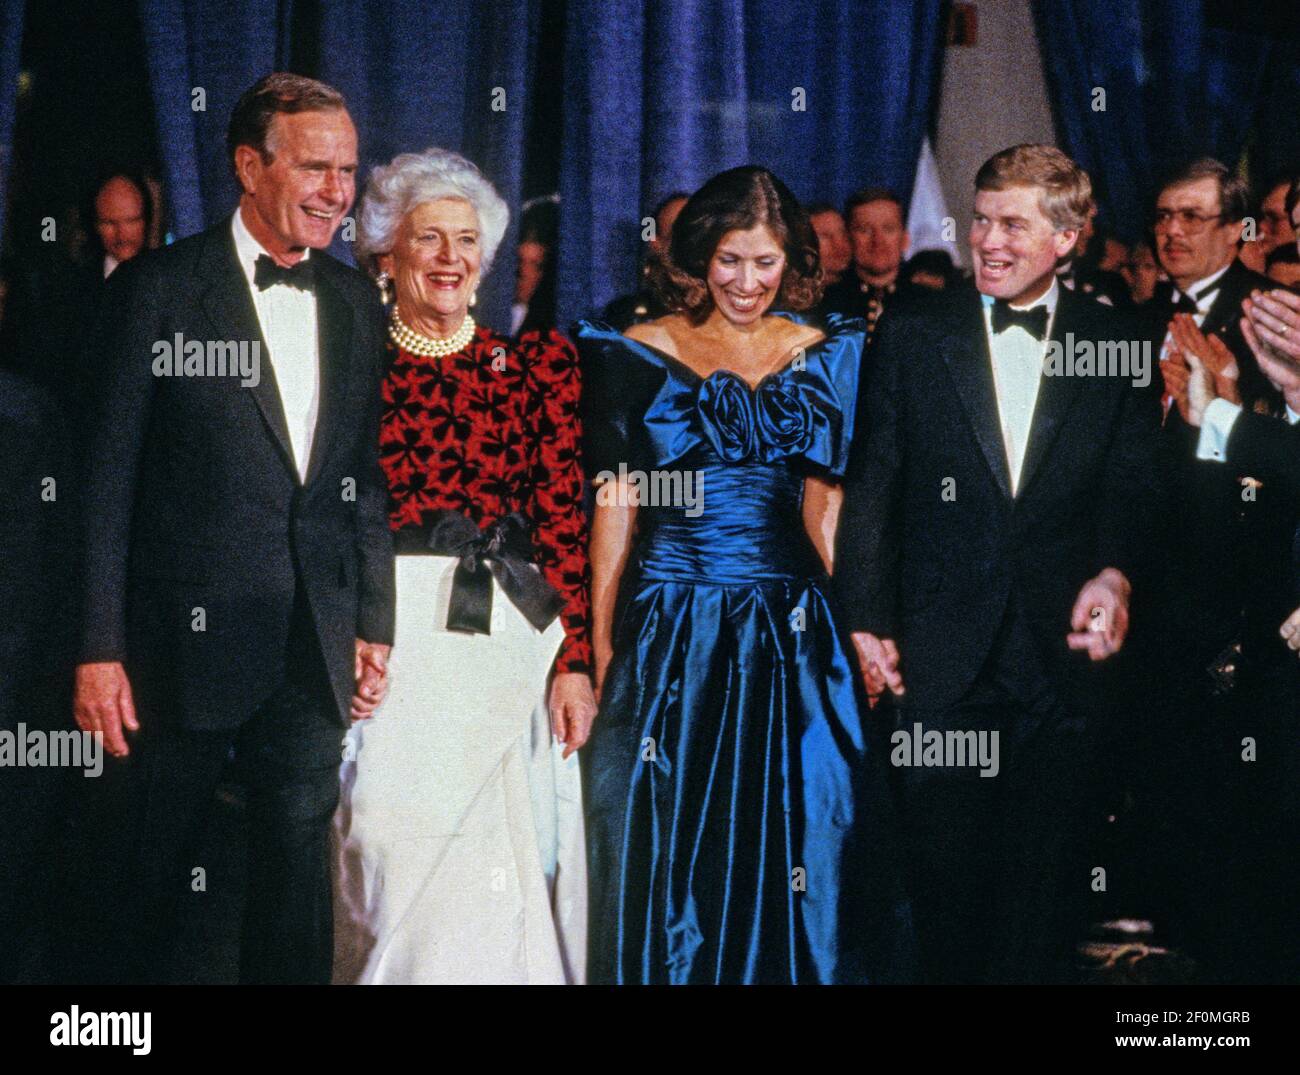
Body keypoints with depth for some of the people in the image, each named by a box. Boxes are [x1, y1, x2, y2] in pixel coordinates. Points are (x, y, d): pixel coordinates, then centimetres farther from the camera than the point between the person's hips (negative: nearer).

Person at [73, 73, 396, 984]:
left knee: (298, 877, 11)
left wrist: (373, 625, 9)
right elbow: (107, 481, -8)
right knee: (156, 874, 9)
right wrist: (100, 649, -12)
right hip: (189, 636, -4)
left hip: (314, 647, 4)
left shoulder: (353, 302, 9)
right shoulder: (159, 291, -7)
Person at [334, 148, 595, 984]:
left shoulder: (538, 367, 7)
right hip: (391, 640, 0)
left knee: (504, 873, 1)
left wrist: (575, 662, -5)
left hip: (509, 639, 1)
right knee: (396, 864, -5)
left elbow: (564, 520, 2)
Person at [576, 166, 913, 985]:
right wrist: (600, 644, -5)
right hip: (671, 633, -1)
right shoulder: (639, 355, 1)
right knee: (668, 848, 4)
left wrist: (864, 622, -3)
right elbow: (617, 506, 1)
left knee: (796, 846, 5)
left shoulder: (821, 356, 8)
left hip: (793, 635, 2)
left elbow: (824, 504, 8)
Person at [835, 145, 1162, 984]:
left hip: (1061, 651, 0)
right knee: (946, 866, 7)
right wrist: (866, 623, -3)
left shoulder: (1114, 347, 4)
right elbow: (871, 489, 3)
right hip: (941, 654, 0)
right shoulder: (915, 340, 3)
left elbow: (1133, 485, 1)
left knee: (1046, 870, 8)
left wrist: (1114, 573, -19)